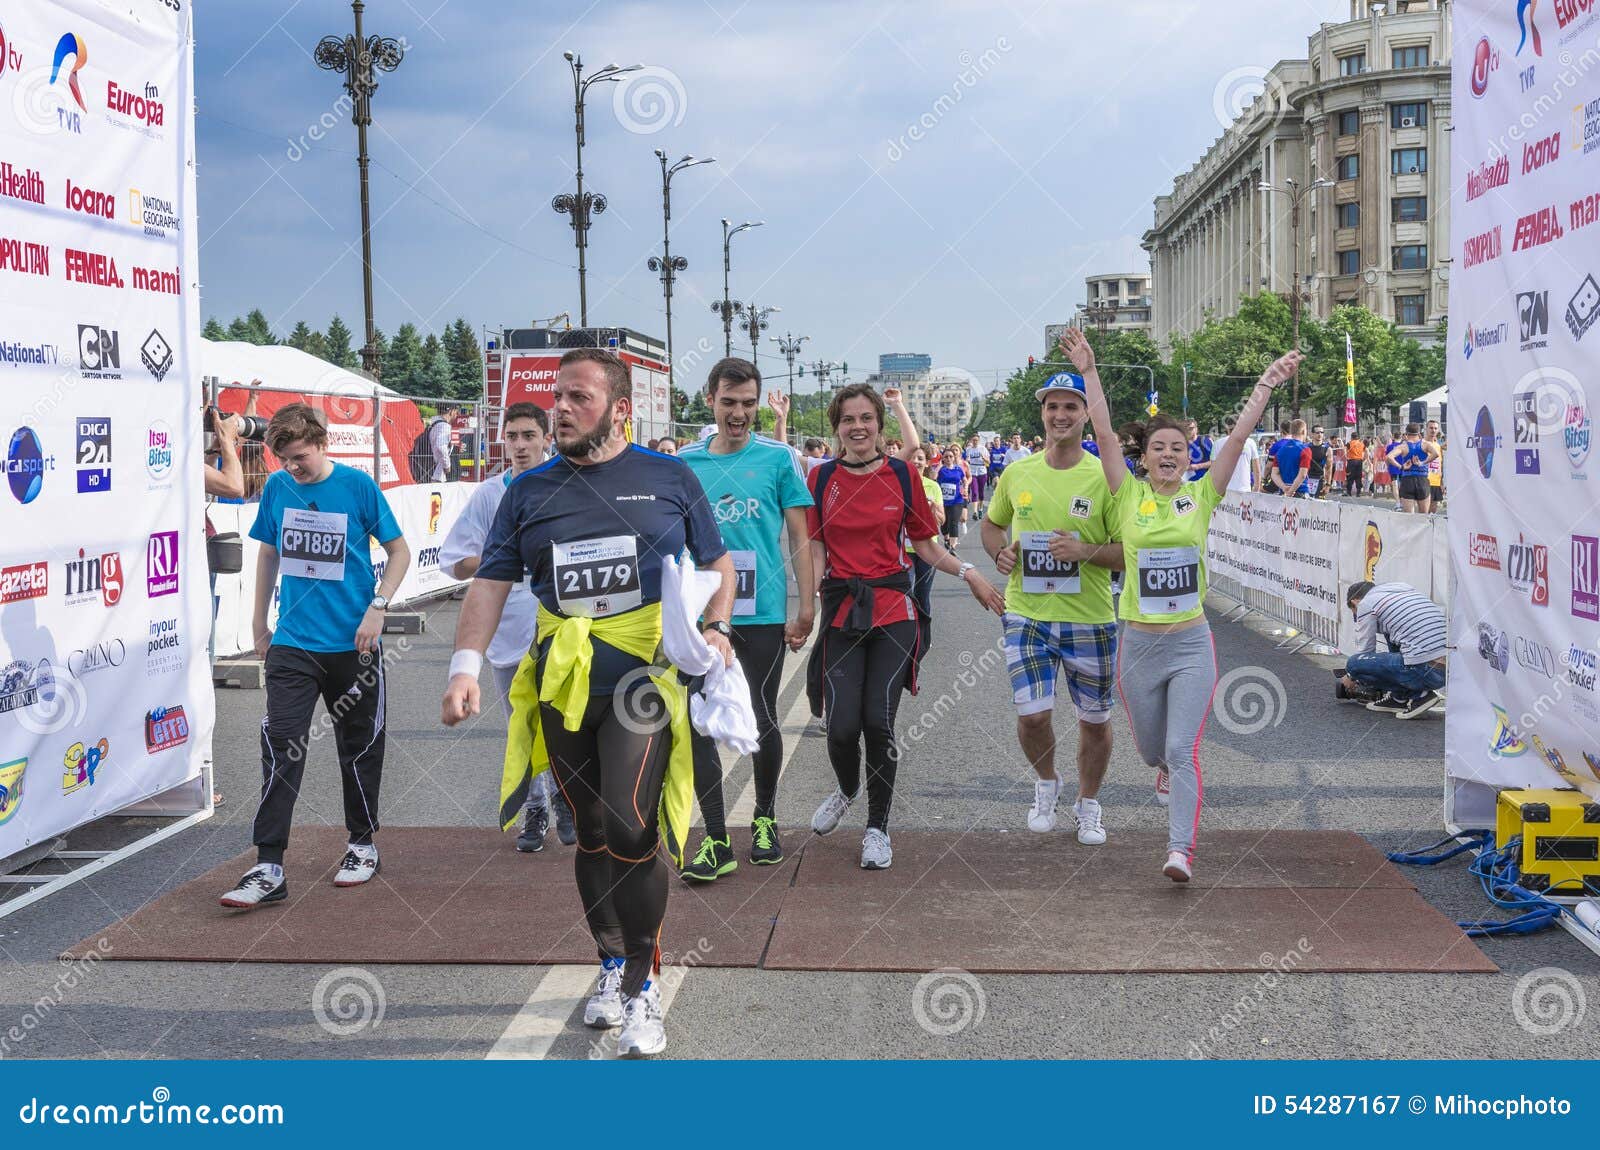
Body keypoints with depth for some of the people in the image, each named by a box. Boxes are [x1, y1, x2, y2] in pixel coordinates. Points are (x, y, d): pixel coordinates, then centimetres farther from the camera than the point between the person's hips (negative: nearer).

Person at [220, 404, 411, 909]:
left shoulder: (357, 486, -8)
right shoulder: (277, 488, 1)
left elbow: (399, 551, -1)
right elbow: (268, 555, 14)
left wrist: (376, 609, -12)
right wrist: (259, 624, 14)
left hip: (352, 642, -2)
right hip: (292, 642, 2)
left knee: (360, 747, 11)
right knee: (281, 749, -7)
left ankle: (363, 844, 29)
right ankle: (268, 868, -6)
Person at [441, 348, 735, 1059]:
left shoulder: (669, 479, 5)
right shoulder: (531, 491, 9)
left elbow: (717, 560, 13)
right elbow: (491, 583, 7)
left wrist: (718, 628, -5)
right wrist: (465, 667, -6)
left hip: (644, 674, -3)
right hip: (562, 682, 3)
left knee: (629, 828, -13)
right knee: (591, 832, 11)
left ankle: (641, 985, 0)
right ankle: (612, 965, 27)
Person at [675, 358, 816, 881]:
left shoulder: (777, 458, 0)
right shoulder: (686, 462, 6)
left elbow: (799, 537, 1)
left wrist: (806, 607, -5)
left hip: (763, 613, -2)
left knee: (764, 721, 8)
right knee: (698, 726, 0)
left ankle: (765, 819, 30)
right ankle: (716, 841, 9)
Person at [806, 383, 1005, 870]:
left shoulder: (901, 474, 3)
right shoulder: (822, 478, 3)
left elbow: (925, 544, 9)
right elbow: (815, 551, 4)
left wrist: (968, 573, -4)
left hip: (892, 610, 0)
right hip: (840, 610, 1)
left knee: (878, 721, -7)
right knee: (842, 725, -7)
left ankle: (877, 826, 12)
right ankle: (846, 790, 28)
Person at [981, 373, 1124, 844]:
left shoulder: (1106, 477, -7)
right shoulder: (1017, 473, 2)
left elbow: (1130, 552, -6)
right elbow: (991, 525, 20)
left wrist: (1085, 551, -23)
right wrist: (1001, 553, -1)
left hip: (1090, 619, -1)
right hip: (1027, 615, 1)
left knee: (1095, 720, 11)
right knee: (1032, 715, -8)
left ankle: (1088, 804, 34)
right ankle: (1046, 782, 23)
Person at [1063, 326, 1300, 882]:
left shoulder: (1201, 496, 2)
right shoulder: (1130, 496, -1)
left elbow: (1237, 438, -4)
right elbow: (1104, 433, -8)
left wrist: (1265, 386, -9)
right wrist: (1089, 372, -13)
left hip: (1191, 643, -1)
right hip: (1139, 643, 1)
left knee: (1183, 750, -12)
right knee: (1152, 749, 18)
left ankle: (1180, 849, -13)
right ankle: (1168, 769, 54)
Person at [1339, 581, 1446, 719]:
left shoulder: (1365, 604, 4)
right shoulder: (1403, 586, 26)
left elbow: (1365, 651, 12)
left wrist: (1351, 680, 33)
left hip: (1428, 670, -8)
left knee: (1353, 664, 0)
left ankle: (1418, 695, 2)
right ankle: (1399, 698, 25)